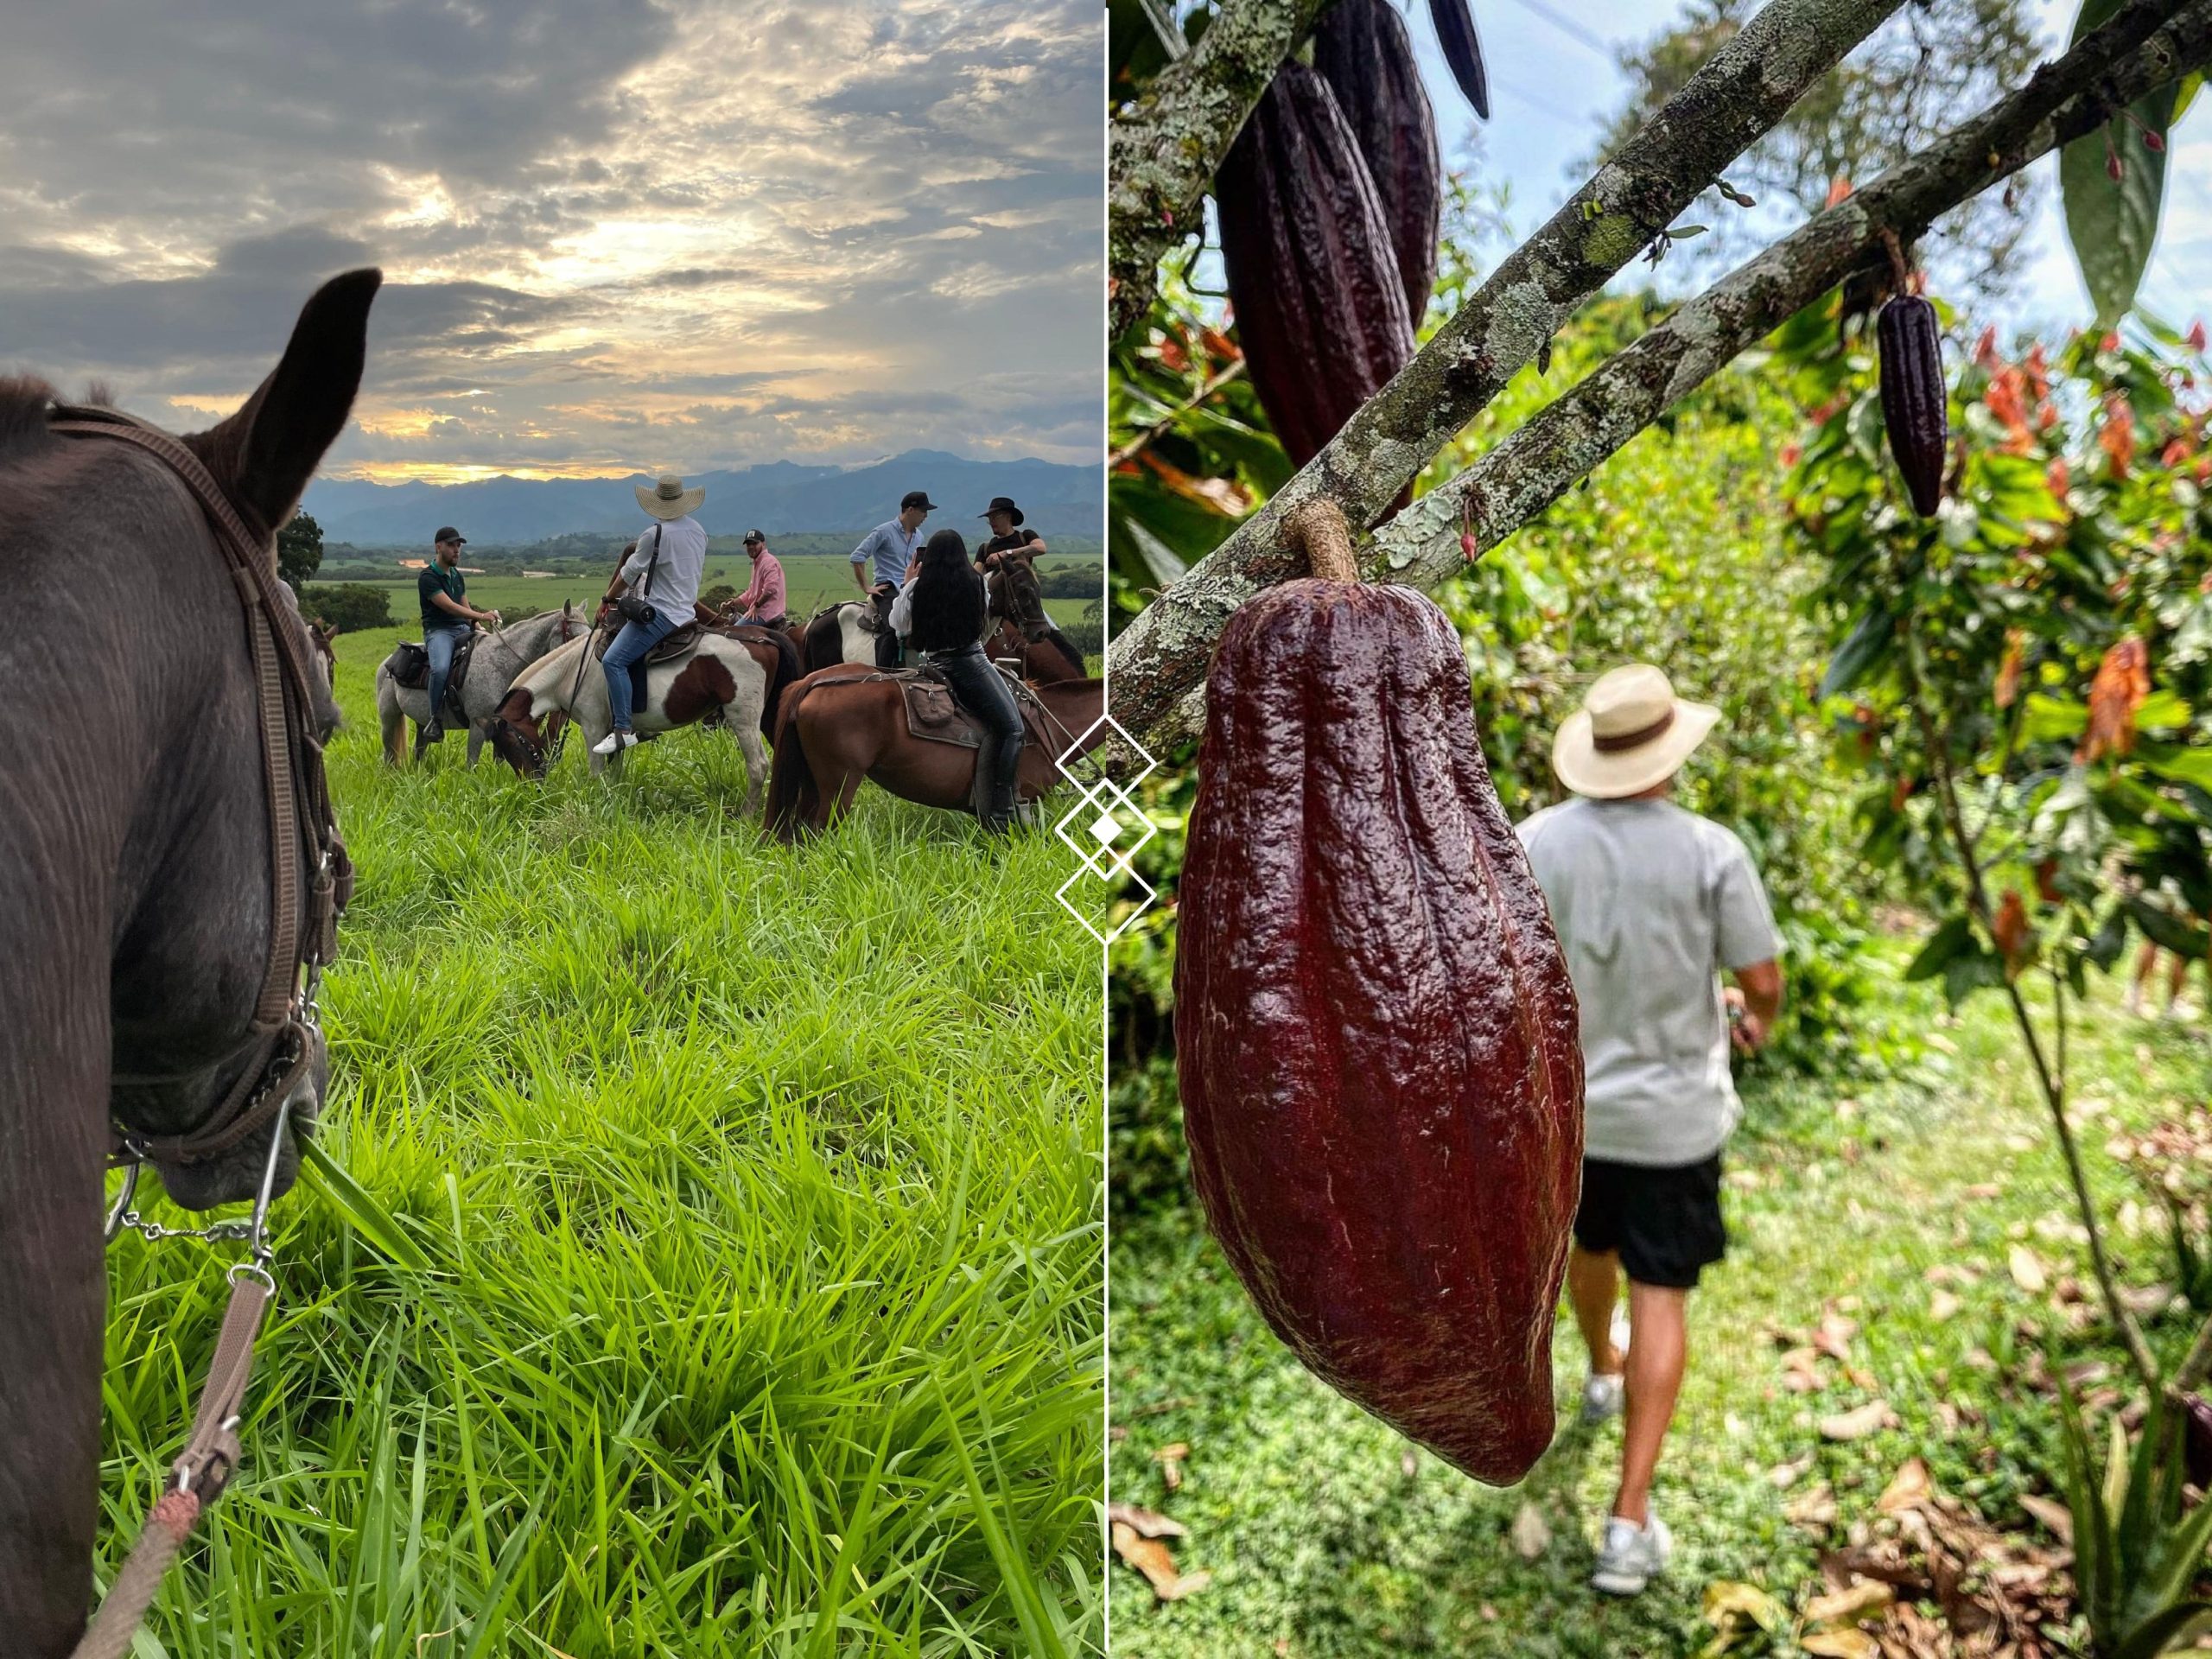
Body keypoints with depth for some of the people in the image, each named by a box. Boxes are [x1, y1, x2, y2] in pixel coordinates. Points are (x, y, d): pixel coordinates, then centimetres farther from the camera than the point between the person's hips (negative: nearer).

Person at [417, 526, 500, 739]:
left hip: (463, 630, 8)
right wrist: (481, 616, -26)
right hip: (439, 631, -8)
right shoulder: (428, 577, -6)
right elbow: (450, 607, -17)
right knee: (441, 668, -36)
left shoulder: (457, 576, 19)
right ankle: (436, 720, -25)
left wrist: (477, 627, 1)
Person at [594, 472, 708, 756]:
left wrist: (609, 597, 11)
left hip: (660, 613, -10)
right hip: (686, 611, 10)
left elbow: (628, 575, -6)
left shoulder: (655, 535, -15)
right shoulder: (699, 530, 9)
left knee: (614, 660, -16)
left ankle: (623, 730, -25)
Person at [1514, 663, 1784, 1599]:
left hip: (1567, 1105, 3)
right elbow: (1764, 980, -10)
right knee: (1660, 1298, 6)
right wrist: (1758, 1016, 14)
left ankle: (1603, 1371, 58)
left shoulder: (1534, 843, -12)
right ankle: (1629, 1521, 6)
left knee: (1591, 1247, 29)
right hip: (1671, 1112, -3)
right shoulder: (1710, 853, -17)